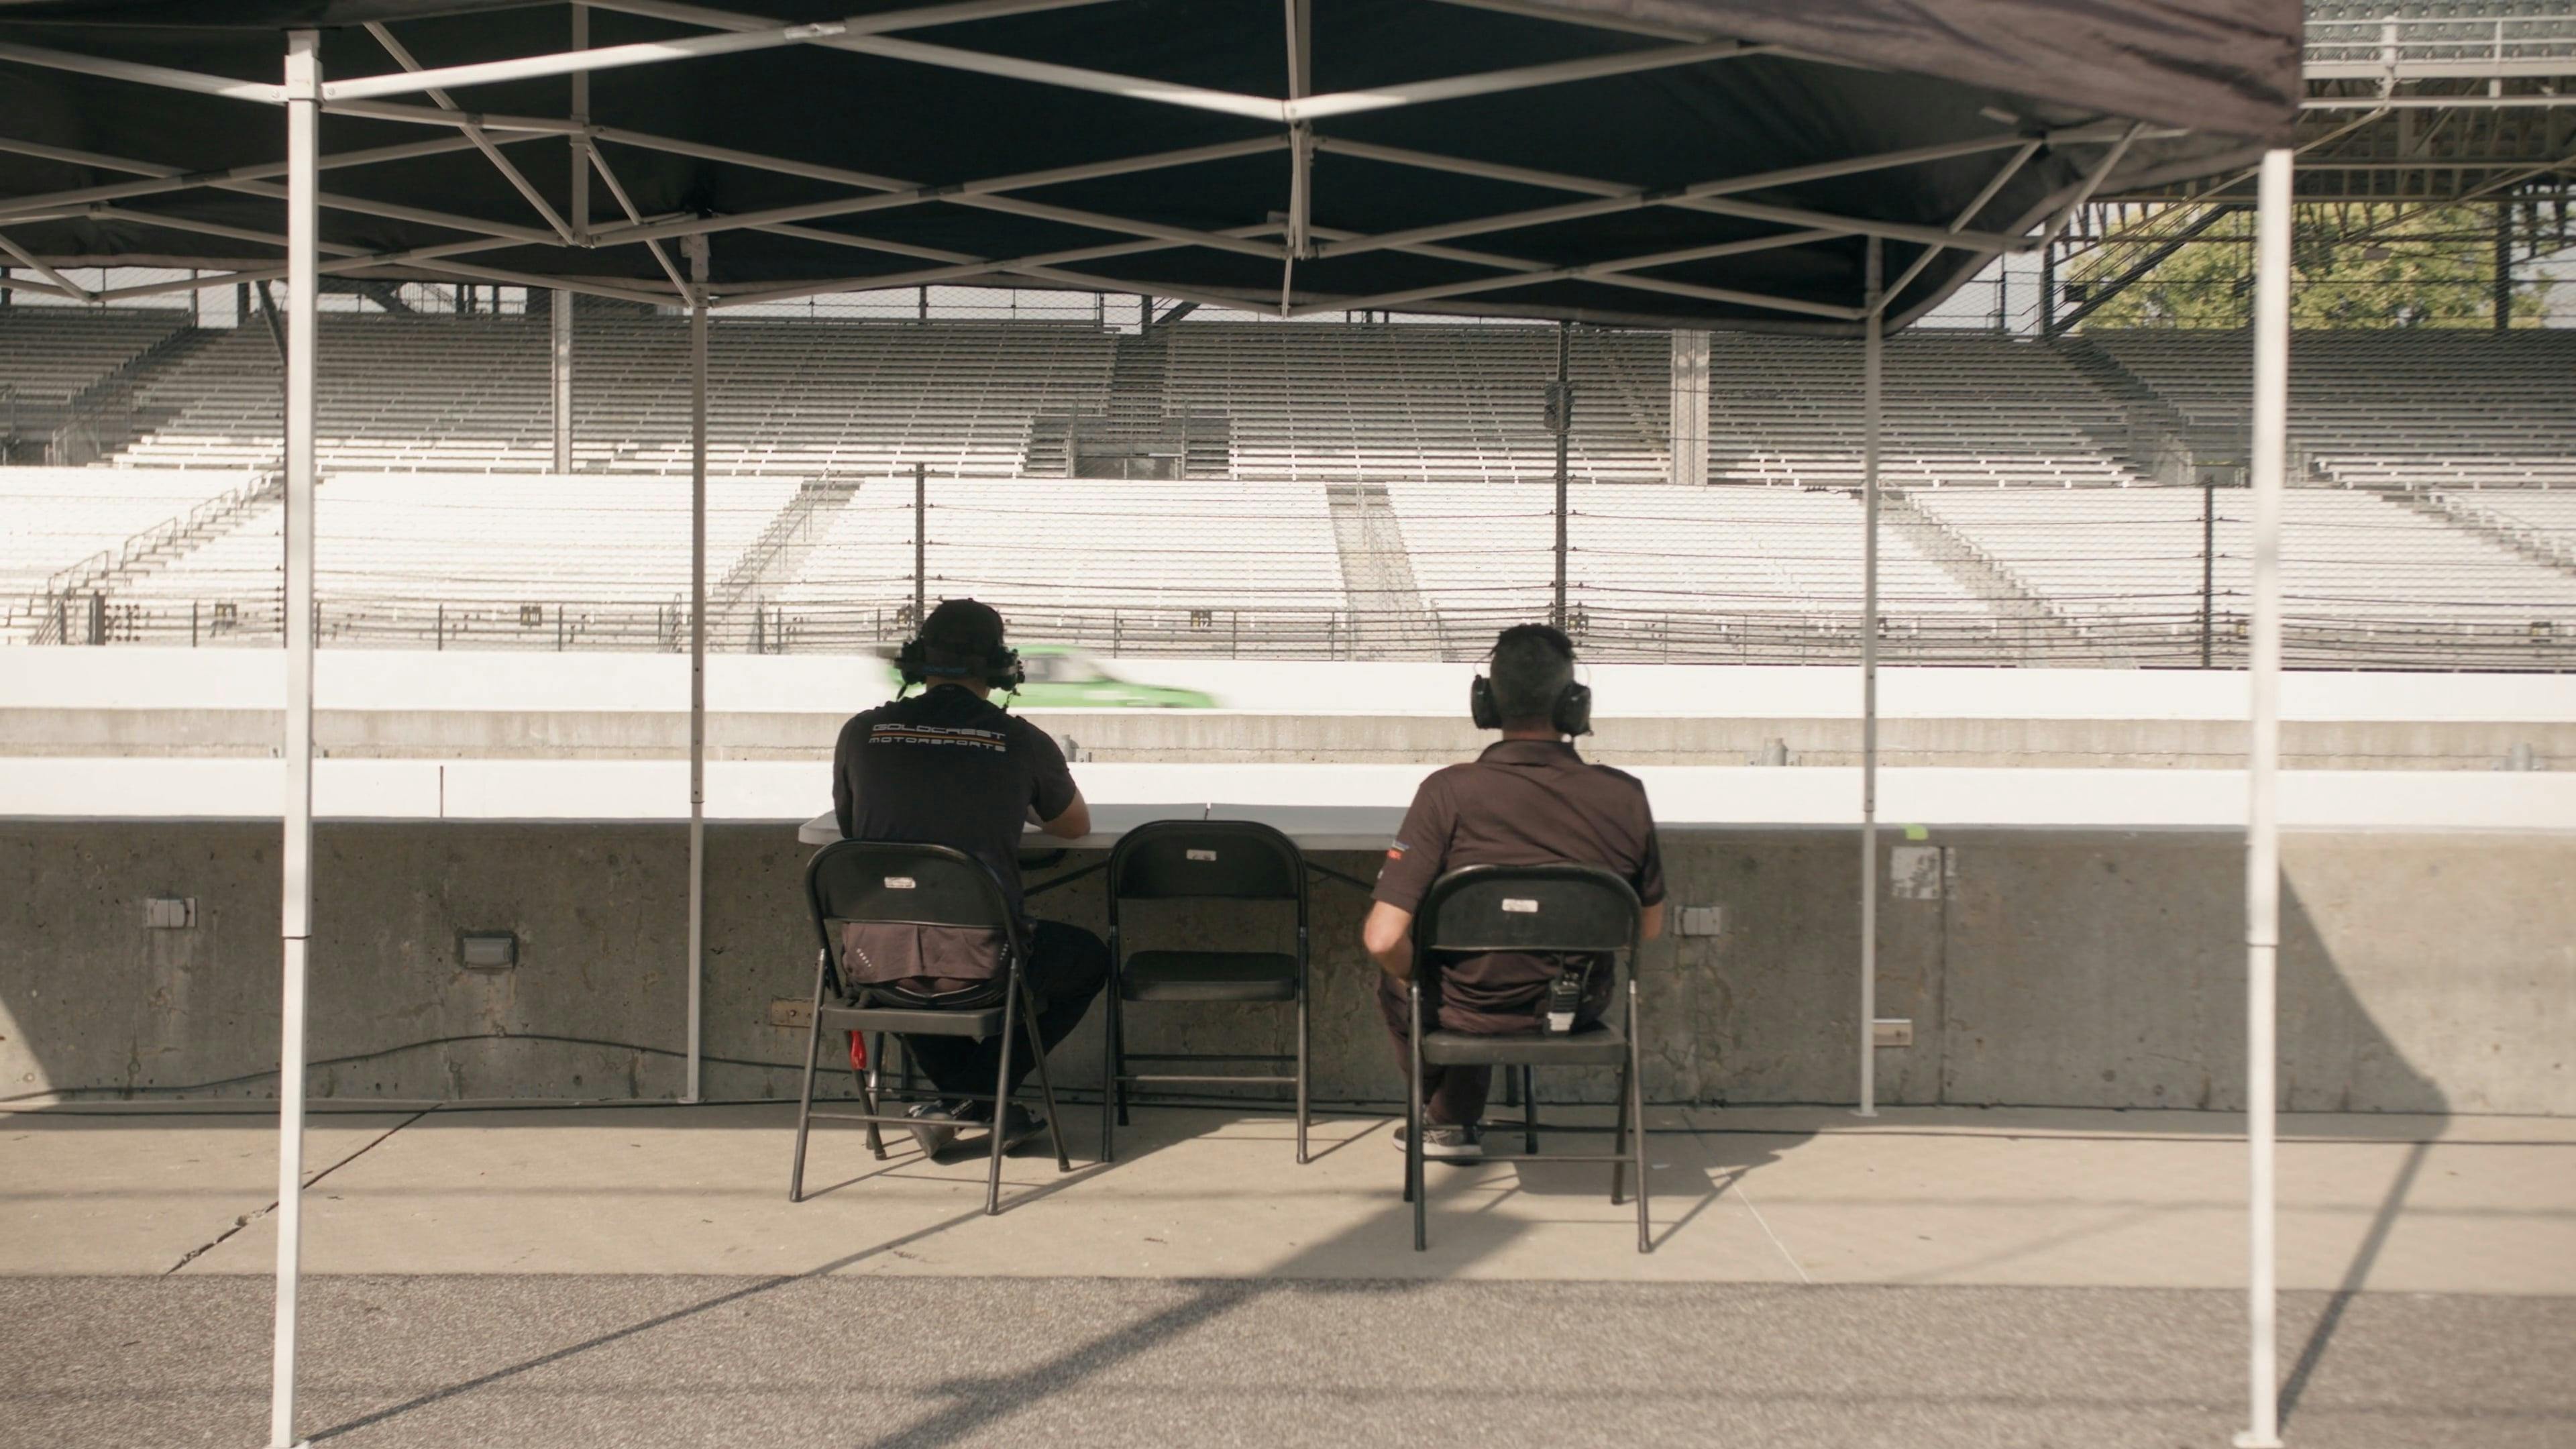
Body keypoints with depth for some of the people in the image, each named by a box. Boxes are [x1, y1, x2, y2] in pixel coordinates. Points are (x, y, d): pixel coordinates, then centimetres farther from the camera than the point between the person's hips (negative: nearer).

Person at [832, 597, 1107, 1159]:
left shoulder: (862, 732, 3)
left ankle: (964, 1096, 28)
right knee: (1089, 959, 27)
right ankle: (976, 1093, 16)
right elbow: (1076, 827, 20)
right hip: (974, 967, -3)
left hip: (872, 964, 3)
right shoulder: (1021, 743, 0)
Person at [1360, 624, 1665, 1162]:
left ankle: (1447, 1119, 47)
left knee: (1396, 974, 32)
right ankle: (1456, 1121, 50)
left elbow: (1383, 939, -25)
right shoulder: (1625, 796, -15)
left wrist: (1419, 979, -3)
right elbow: (1650, 927, -1)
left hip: (1474, 1012, -3)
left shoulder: (1449, 793, -24)